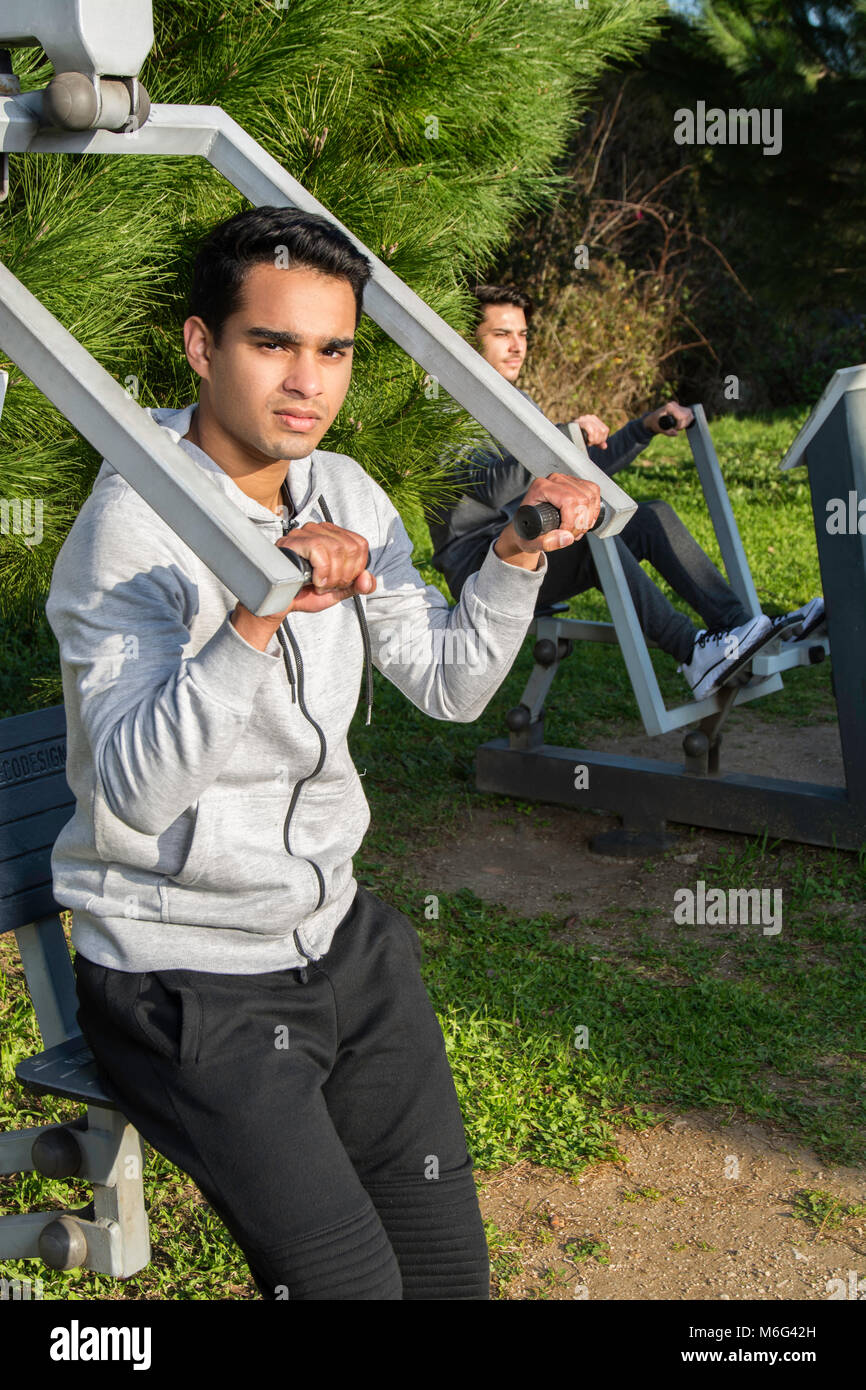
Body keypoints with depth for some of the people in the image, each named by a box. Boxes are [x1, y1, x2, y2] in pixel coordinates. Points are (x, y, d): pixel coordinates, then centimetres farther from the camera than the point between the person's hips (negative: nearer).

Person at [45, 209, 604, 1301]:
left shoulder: (345, 497, 3)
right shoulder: (132, 528, -19)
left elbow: (448, 686, 7)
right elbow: (137, 791, -30)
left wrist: (514, 558, -9)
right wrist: (256, 618, -43)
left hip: (338, 936, 7)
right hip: (184, 979, -6)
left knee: (451, 1264, 8)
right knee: (351, 1279, -12)